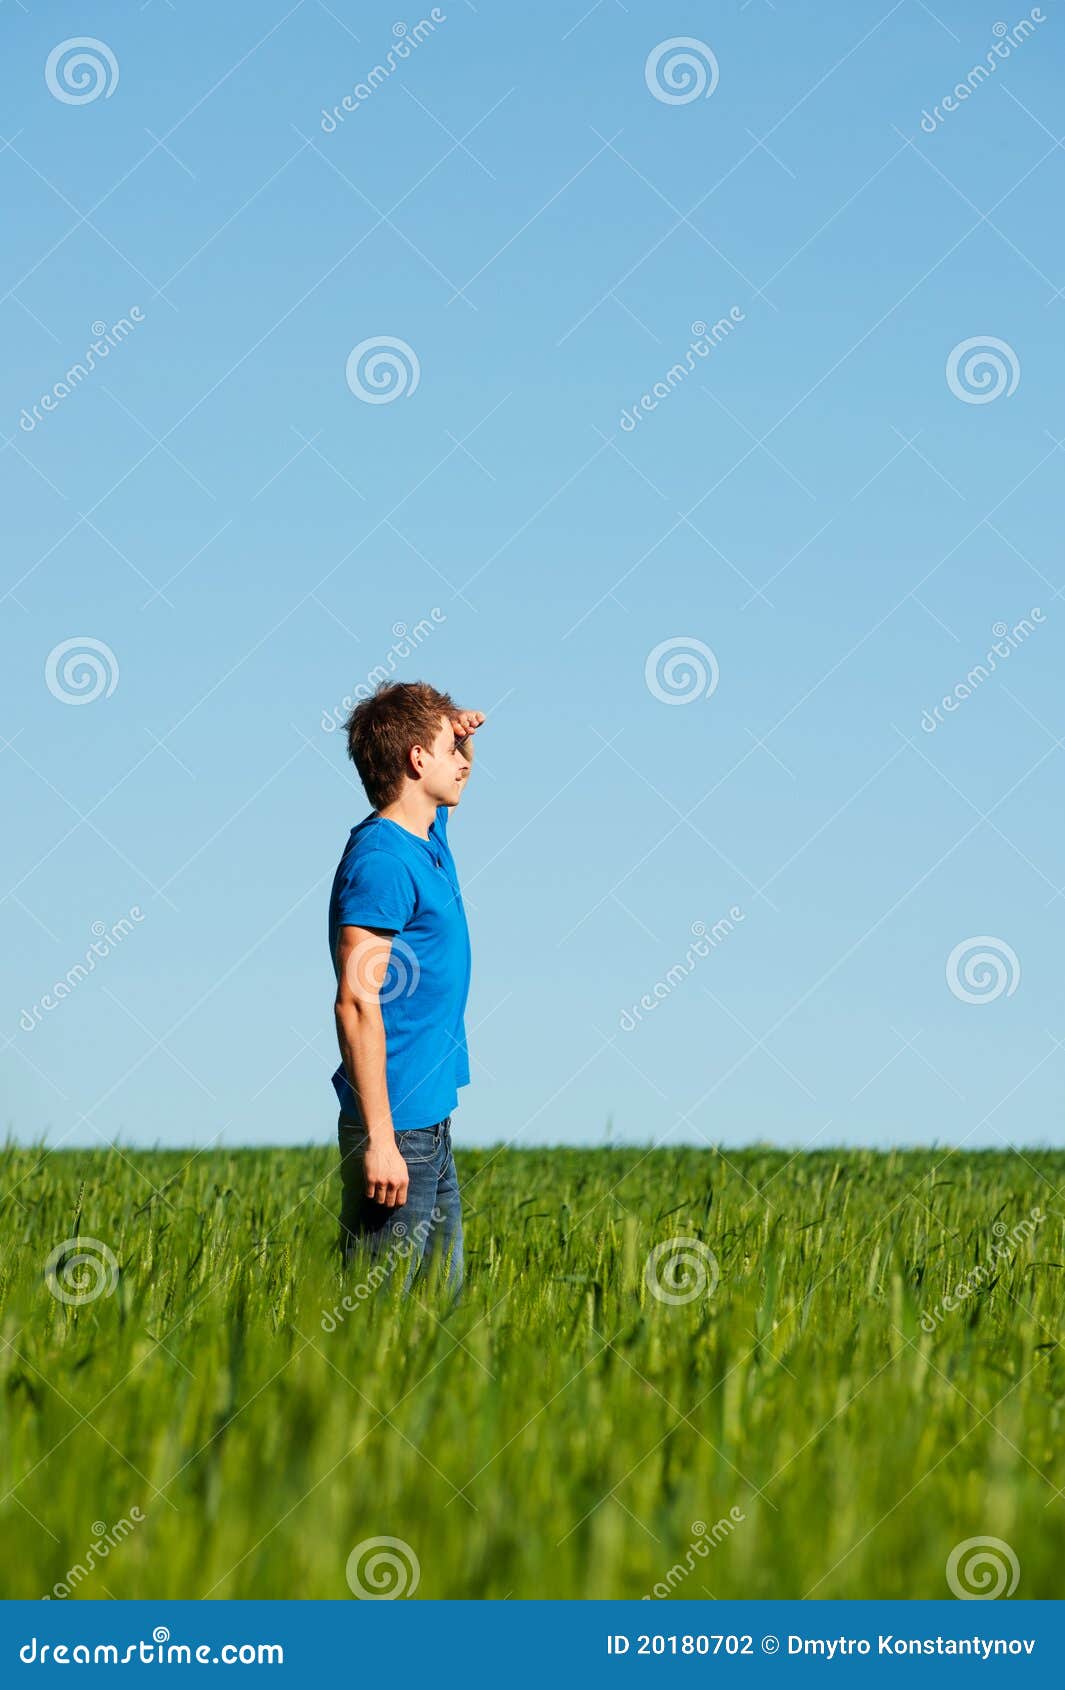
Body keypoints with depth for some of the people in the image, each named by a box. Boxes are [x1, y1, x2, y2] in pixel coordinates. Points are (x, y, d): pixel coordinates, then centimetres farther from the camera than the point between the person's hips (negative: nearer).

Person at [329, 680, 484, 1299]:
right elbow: (357, 1002, -22)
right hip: (397, 1129, -10)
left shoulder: (429, 837, 11)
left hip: (431, 1124, 10)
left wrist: (460, 734, 11)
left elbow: (451, 779, 36)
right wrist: (380, 1141, -25)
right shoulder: (381, 860, -17)